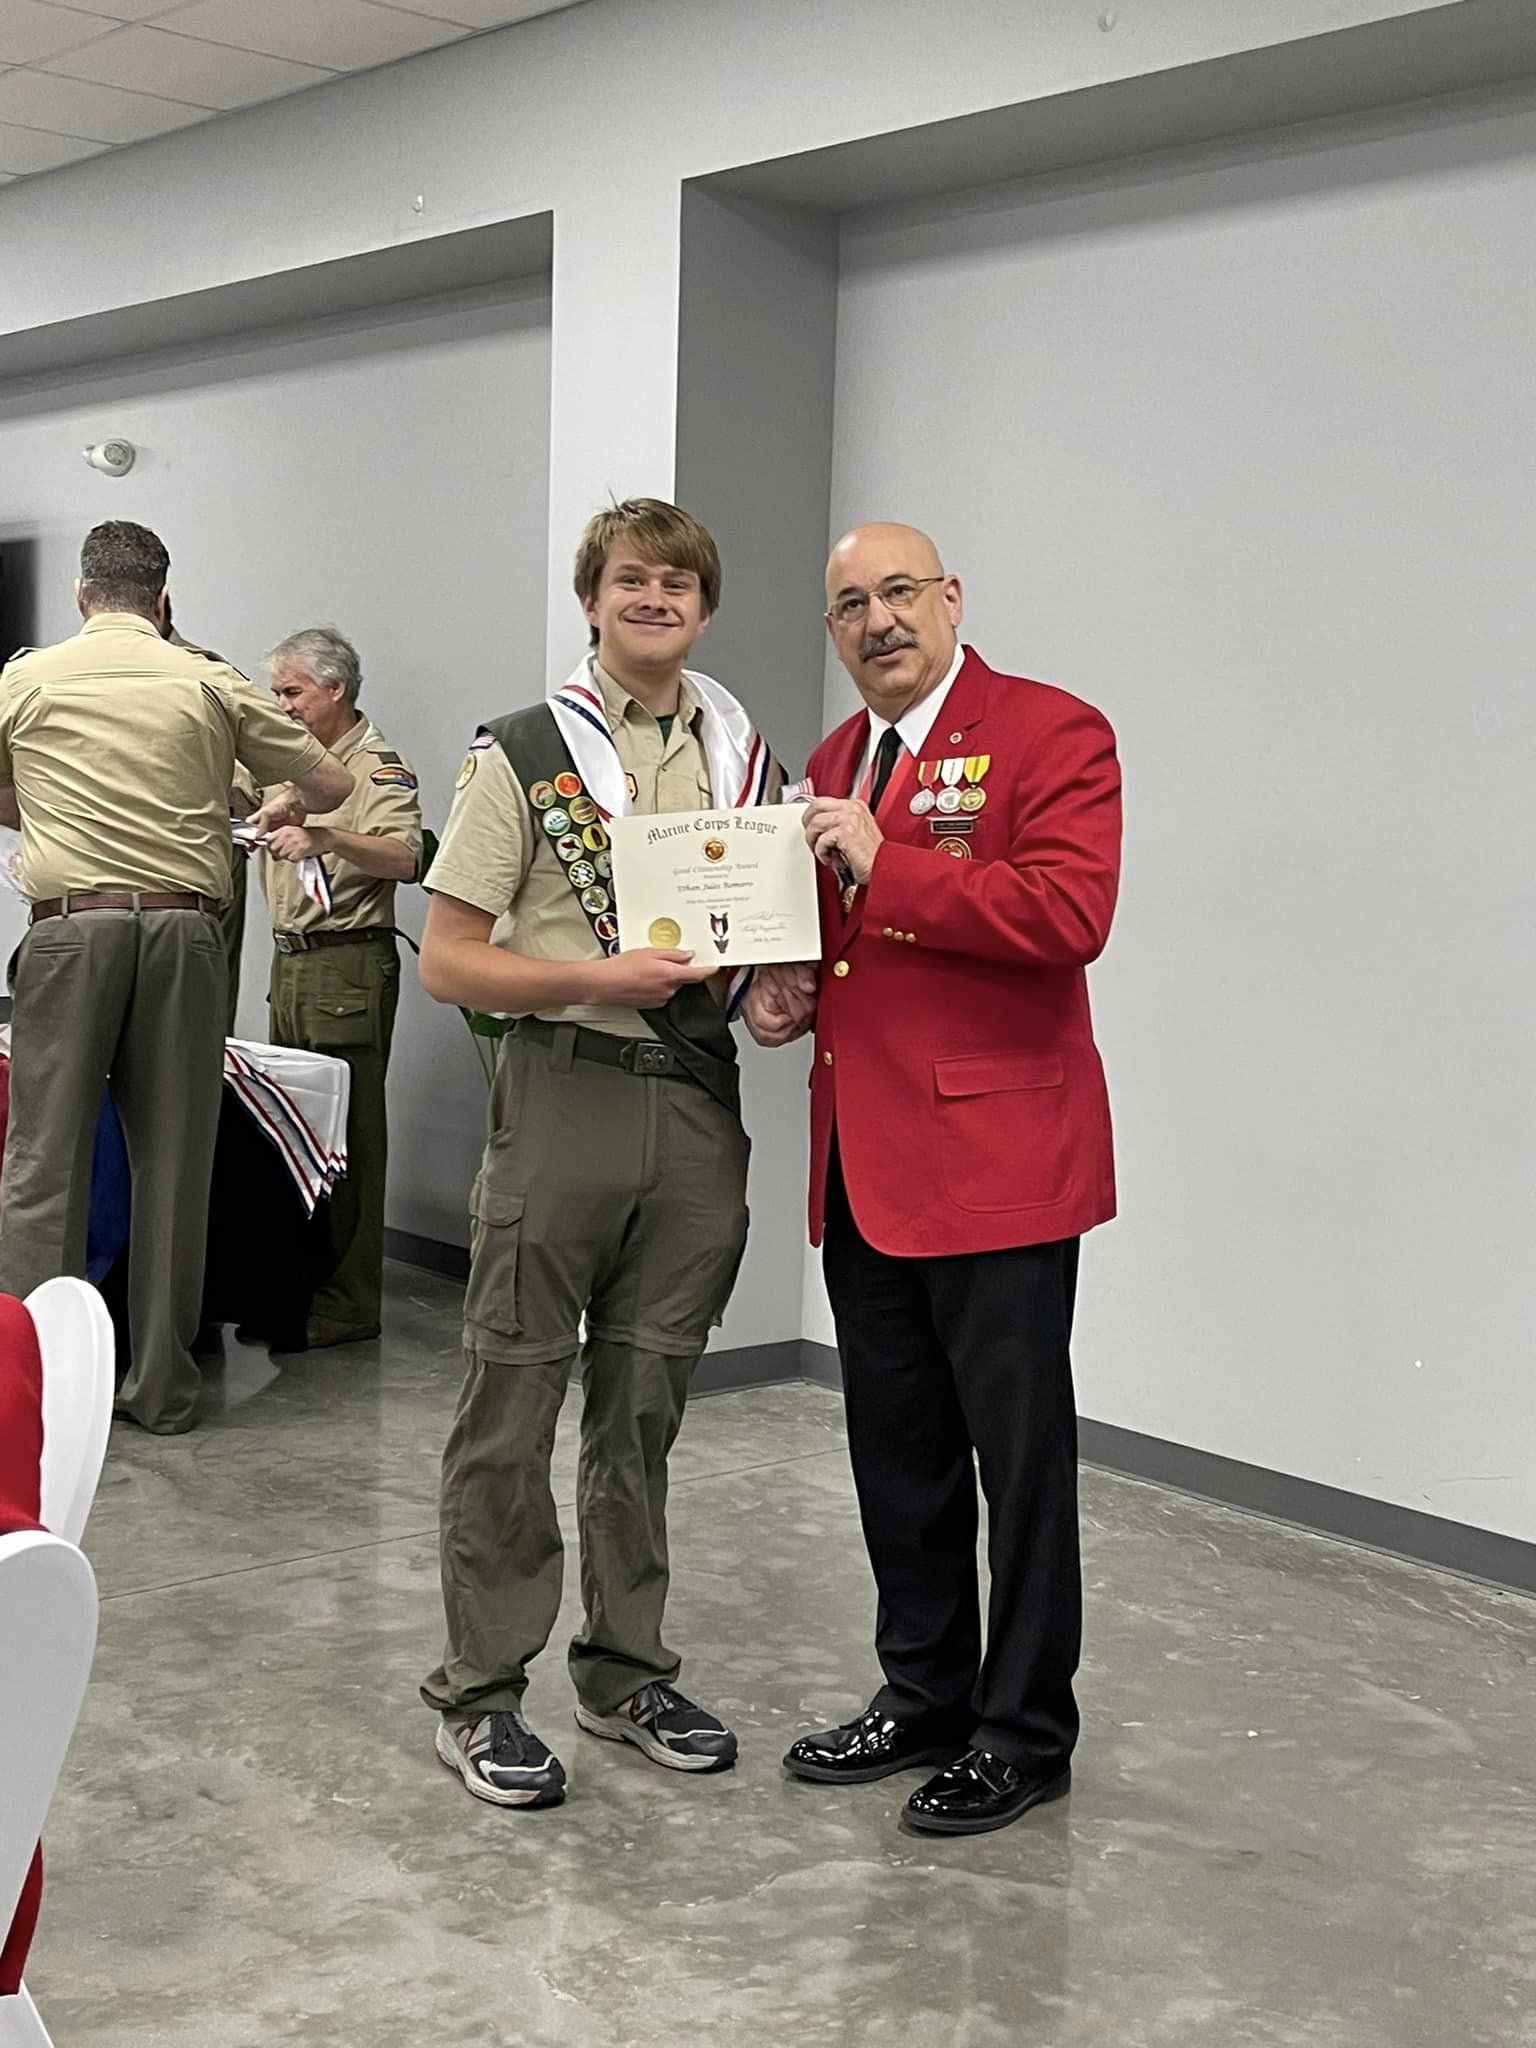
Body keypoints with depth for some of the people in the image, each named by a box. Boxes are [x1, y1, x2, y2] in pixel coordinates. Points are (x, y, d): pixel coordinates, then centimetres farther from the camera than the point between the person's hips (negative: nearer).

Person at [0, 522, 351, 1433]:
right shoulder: (210, 683, 7)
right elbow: (331, 782, 10)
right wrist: (289, 809, 32)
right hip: (182, 929, 1)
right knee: (174, 1158, 7)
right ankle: (164, 1384, 13)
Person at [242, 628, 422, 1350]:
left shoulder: (378, 768, -9)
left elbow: (403, 858, -25)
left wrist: (328, 837, -40)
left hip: (349, 970, -9)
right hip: (290, 964, 9)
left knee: (347, 1136, -6)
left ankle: (349, 1305, -2)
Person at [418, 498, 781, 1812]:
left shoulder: (745, 755, 12)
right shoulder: (524, 753, -1)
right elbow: (447, 962, -4)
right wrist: (595, 978, -17)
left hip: (698, 1105, 4)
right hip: (564, 1097, -4)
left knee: (645, 1407, 13)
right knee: (512, 1406, 2)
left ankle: (627, 1671, 26)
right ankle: (482, 1693, 14)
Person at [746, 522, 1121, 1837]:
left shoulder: (1051, 733, -7)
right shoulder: (835, 760, 17)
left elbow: (1070, 910, -22)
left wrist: (883, 864, -20)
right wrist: (784, 987, 7)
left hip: (996, 1155, -7)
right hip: (864, 1167, 8)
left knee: (1020, 1451, 2)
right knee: (897, 1447, 16)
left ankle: (1025, 1729, 16)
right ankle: (924, 1695, 31)